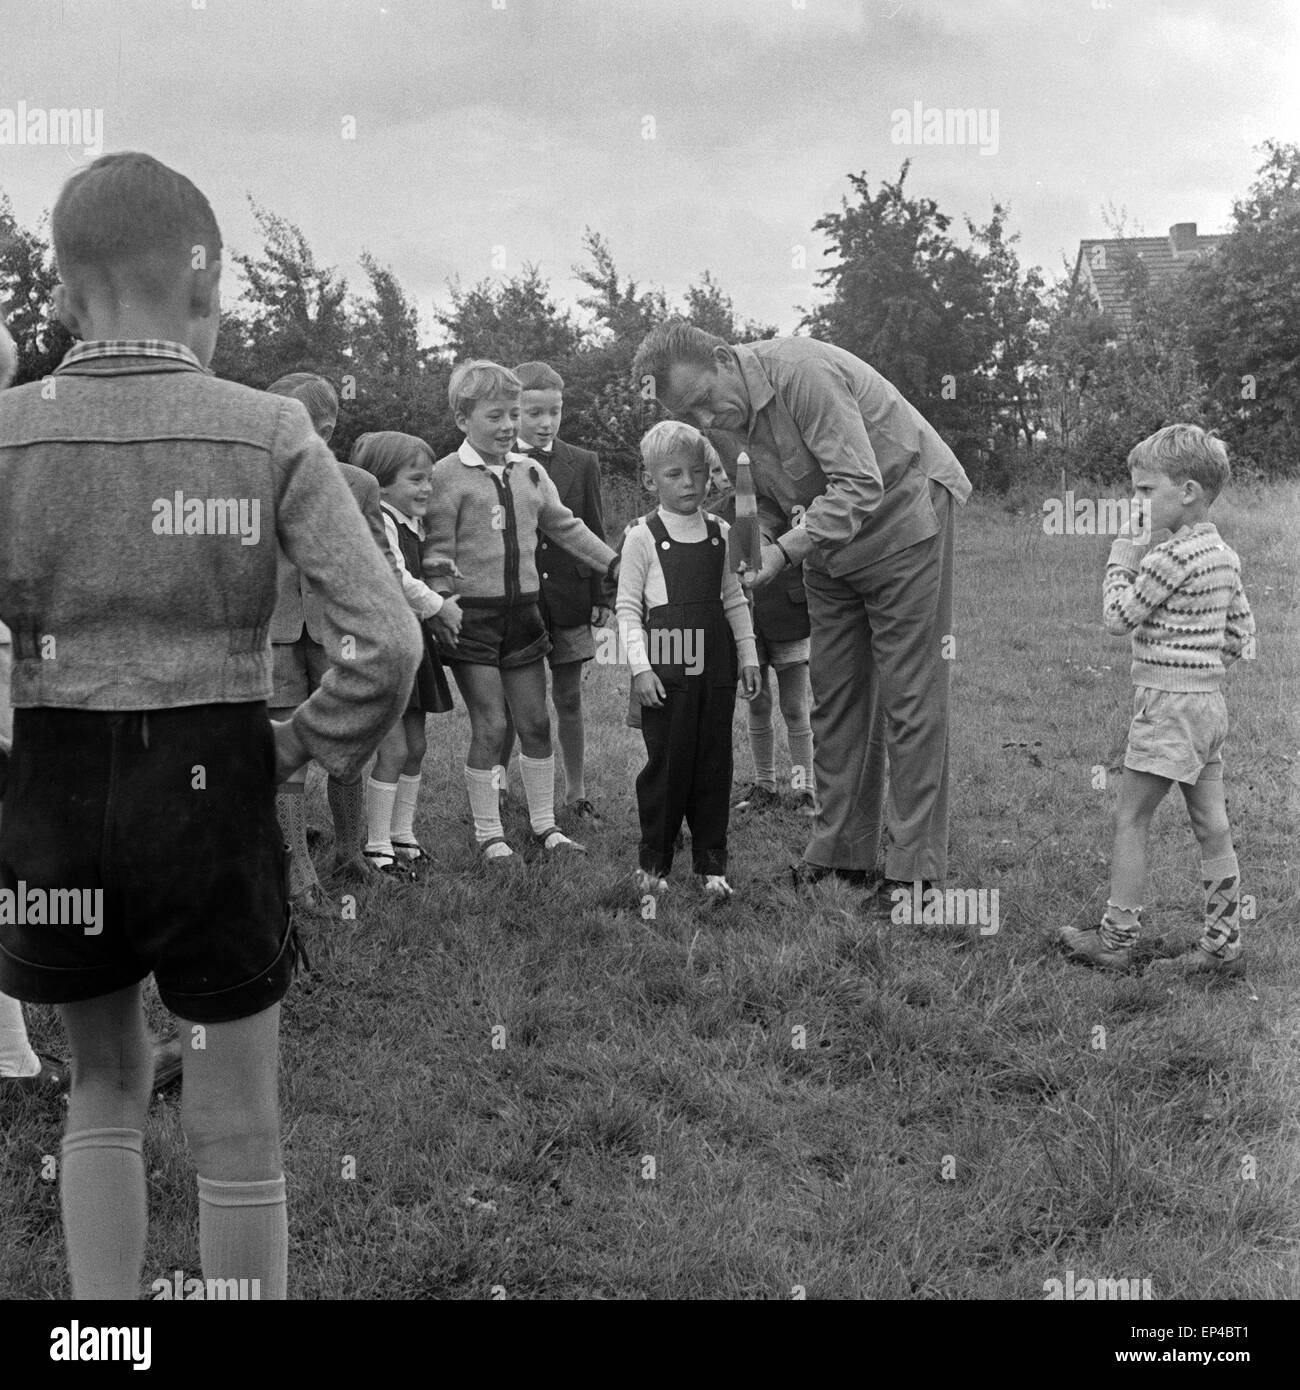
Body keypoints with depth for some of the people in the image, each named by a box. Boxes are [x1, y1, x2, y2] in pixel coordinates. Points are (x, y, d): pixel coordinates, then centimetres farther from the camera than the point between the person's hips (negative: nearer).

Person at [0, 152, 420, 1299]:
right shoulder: (269, 434, -9)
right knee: (237, 1132, 14)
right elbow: (388, 643, -16)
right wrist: (311, 743, 0)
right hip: (217, 791, -2)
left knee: (105, 1087, 25)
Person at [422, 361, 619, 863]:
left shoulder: (531, 473, 8)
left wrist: (617, 563, 14)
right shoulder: (447, 475, -8)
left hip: (522, 611, 5)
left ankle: (544, 824, 23)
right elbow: (437, 552, -10)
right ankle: (488, 833, 12)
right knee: (489, 727, -2)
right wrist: (440, 612, -18)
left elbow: (566, 528, 17)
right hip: (472, 615, -5)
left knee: (535, 723, 10)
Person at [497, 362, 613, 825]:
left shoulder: (582, 464, 4)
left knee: (569, 699, 9)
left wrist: (602, 596, 3)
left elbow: (594, 534, 7)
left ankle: (575, 793, 19)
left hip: (567, 597, 2)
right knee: (509, 702, 7)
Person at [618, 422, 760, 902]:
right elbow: (628, 607, -3)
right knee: (665, 763, 0)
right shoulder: (642, 537, -3)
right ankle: (652, 863, 14)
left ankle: (711, 865, 15)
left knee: (714, 763, 7)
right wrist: (639, 666, -10)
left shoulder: (720, 533, 9)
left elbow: (735, 600, 14)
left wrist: (748, 655, 9)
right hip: (666, 667, -4)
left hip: (715, 666, 4)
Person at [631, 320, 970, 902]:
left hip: (903, 511, -8)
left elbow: (860, 485, -32)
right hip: (829, 543, 8)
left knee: (908, 696, -6)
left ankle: (915, 869, 0)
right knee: (833, 695, 8)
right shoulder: (731, 405, -1)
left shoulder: (801, 373, -28)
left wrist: (782, 550, -36)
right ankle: (840, 849, 17)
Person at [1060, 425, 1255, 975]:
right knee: (1212, 827, 10)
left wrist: (1121, 560, 0)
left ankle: (1116, 939, 7)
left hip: (1166, 703, -9)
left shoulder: (1169, 555, -17)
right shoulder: (1225, 556, 10)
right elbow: (1242, 632, 16)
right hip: (1210, 700, 9)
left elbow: (1118, 617, -12)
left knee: (1130, 821, 1)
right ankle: (1223, 945, 14)